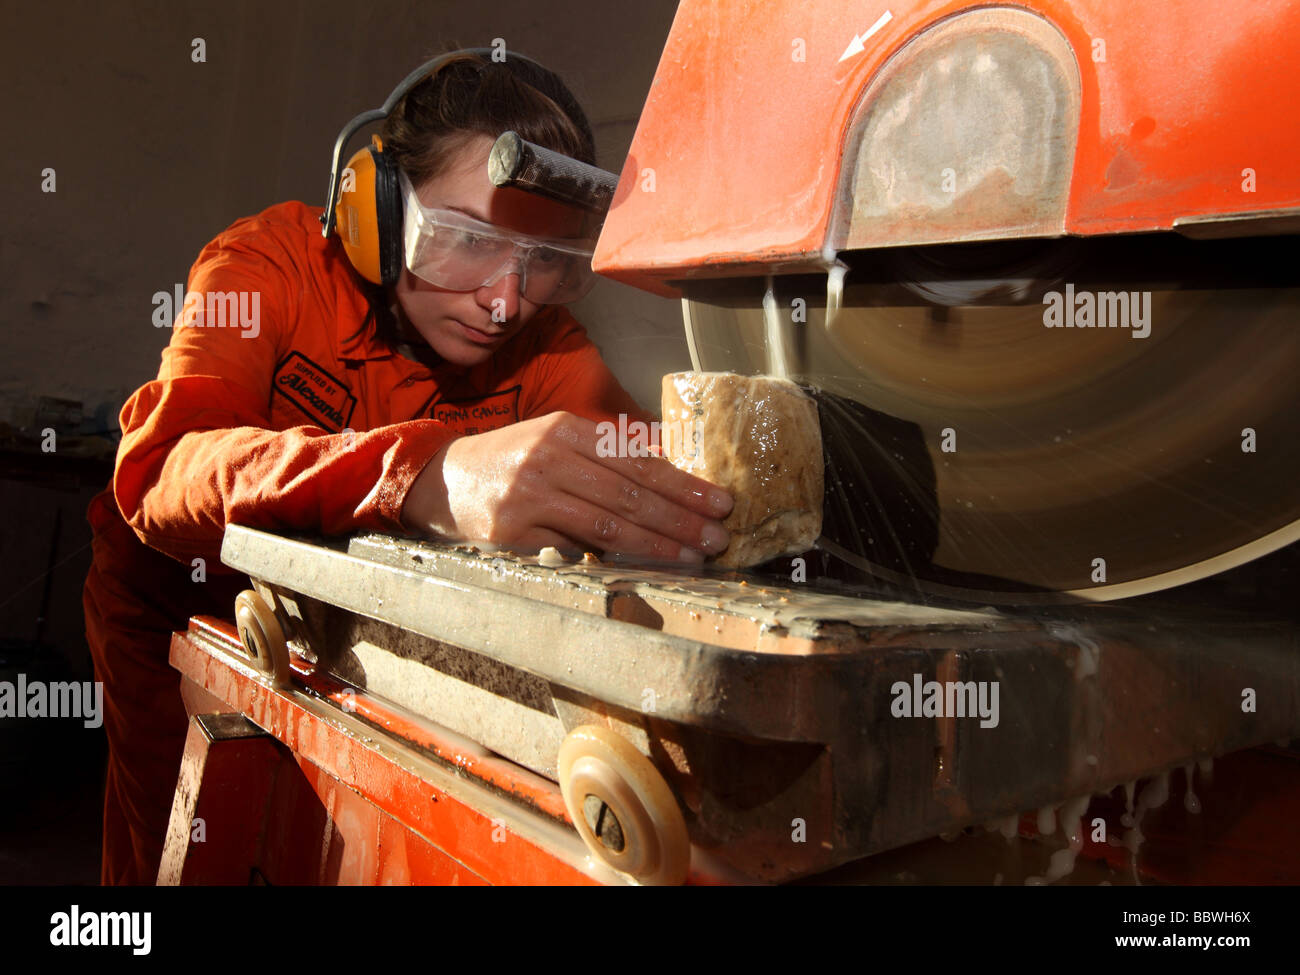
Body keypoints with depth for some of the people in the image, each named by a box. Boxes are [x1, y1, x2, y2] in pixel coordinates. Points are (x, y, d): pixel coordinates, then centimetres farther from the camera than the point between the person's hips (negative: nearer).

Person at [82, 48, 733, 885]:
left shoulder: (545, 344, -14)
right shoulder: (276, 260, -24)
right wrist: (426, 478, -58)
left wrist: (726, 495, -51)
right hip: (188, 611, -1)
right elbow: (159, 471, -40)